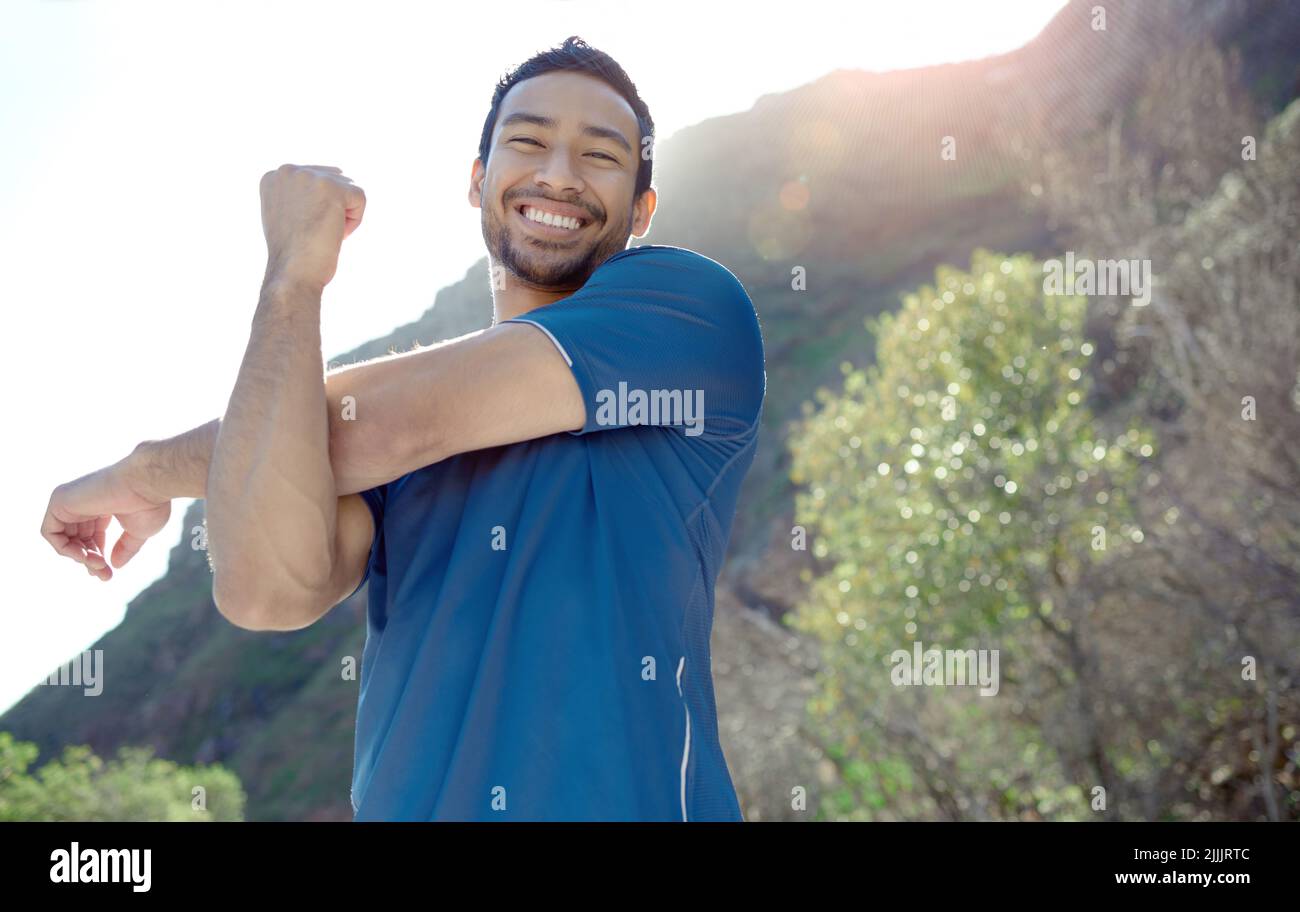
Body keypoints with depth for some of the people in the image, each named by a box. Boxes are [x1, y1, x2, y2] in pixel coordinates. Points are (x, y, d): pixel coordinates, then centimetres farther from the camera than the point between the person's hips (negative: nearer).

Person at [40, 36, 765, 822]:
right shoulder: (406, 387, 9)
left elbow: (379, 427, -11)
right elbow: (268, 593, -10)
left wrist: (147, 471, 1)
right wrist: (294, 273, -7)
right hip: (406, 801, 4)